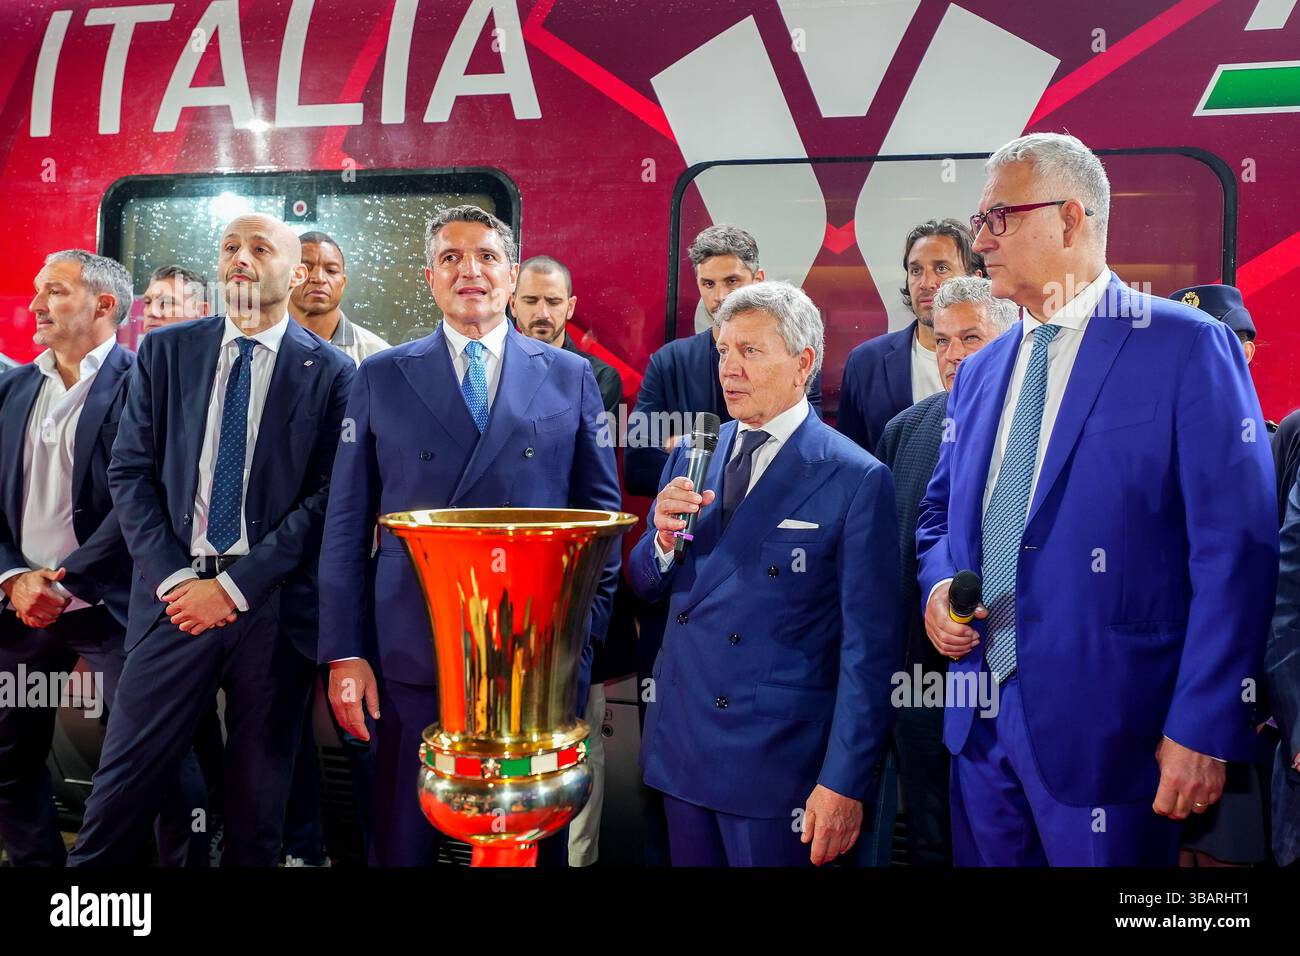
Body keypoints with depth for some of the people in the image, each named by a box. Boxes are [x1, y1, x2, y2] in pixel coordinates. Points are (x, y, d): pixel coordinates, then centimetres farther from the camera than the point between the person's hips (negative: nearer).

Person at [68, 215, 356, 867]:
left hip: (275, 607, -1)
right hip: (176, 594, 2)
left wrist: (237, 586, -10)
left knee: (257, 799, 10)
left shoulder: (329, 371, 1)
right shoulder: (164, 351, 8)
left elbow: (328, 495, -5)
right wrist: (172, 577, -6)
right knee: (122, 783, 5)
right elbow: (129, 472, 6)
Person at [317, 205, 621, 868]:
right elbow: (347, 523, 3)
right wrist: (345, 652, -1)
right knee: (402, 845, 12)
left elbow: (601, 508, 7)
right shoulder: (380, 378, 4)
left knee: (534, 842, 14)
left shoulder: (571, 377, 4)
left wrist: (586, 632, 1)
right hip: (410, 656, 0)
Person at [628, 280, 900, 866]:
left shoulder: (857, 480, -11)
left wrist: (844, 782, -14)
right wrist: (665, 537, -10)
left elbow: (869, 649, -12)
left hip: (779, 763, -5)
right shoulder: (693, 456, 5)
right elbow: (647, 589, 11)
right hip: (679, 748, 5)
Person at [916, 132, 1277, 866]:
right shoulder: (980, 371, 11)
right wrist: (939, 585, 0)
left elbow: (1235, 550, -12)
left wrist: (1203, 726, -14)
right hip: (980, 719, 6)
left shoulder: (1187, 347, -8)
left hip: (1107, 724, -5)